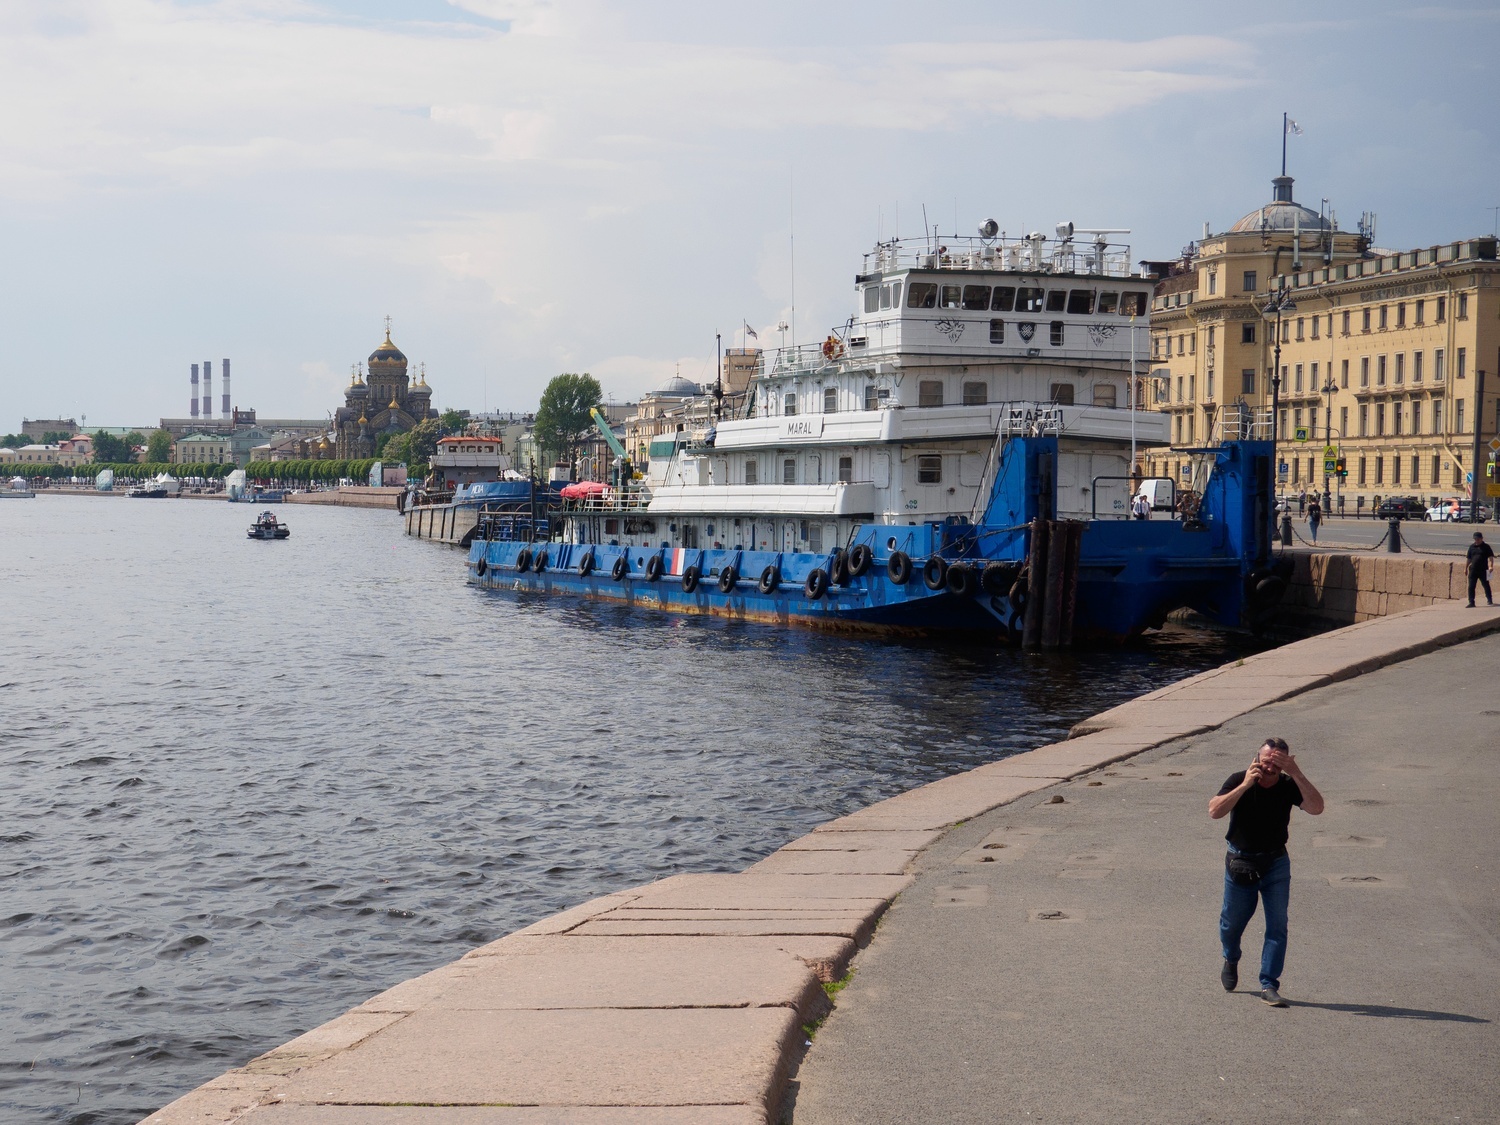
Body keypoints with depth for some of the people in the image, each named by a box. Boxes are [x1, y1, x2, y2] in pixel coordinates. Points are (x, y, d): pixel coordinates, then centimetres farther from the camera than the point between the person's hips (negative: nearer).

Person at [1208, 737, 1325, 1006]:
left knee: (1277, 925, -6)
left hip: (1276, 862, 1)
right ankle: (1231, 960, 44)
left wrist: (1297, 774, -33)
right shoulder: (1239, 780, -14)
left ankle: (1269, 984, 0)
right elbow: (1214, 811, -28)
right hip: (1240, 861, -1)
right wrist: (1245, 785, -34)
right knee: (1232, 921, 13)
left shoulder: (1289, 785, -10)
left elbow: (1316, 807, -27)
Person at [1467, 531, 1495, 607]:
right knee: (1471, 587, -2)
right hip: (1473, 570, 3)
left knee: (1486, 586, 7)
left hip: (1483, 570, -3)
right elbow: (1469, 559, 16)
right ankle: (1471, 602, 1)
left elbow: (1491, 557, -6)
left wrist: (1491, 566, -22)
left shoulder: (1486, 547, 0)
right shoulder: (1472, 547, 10)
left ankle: (1490, 600, 21)